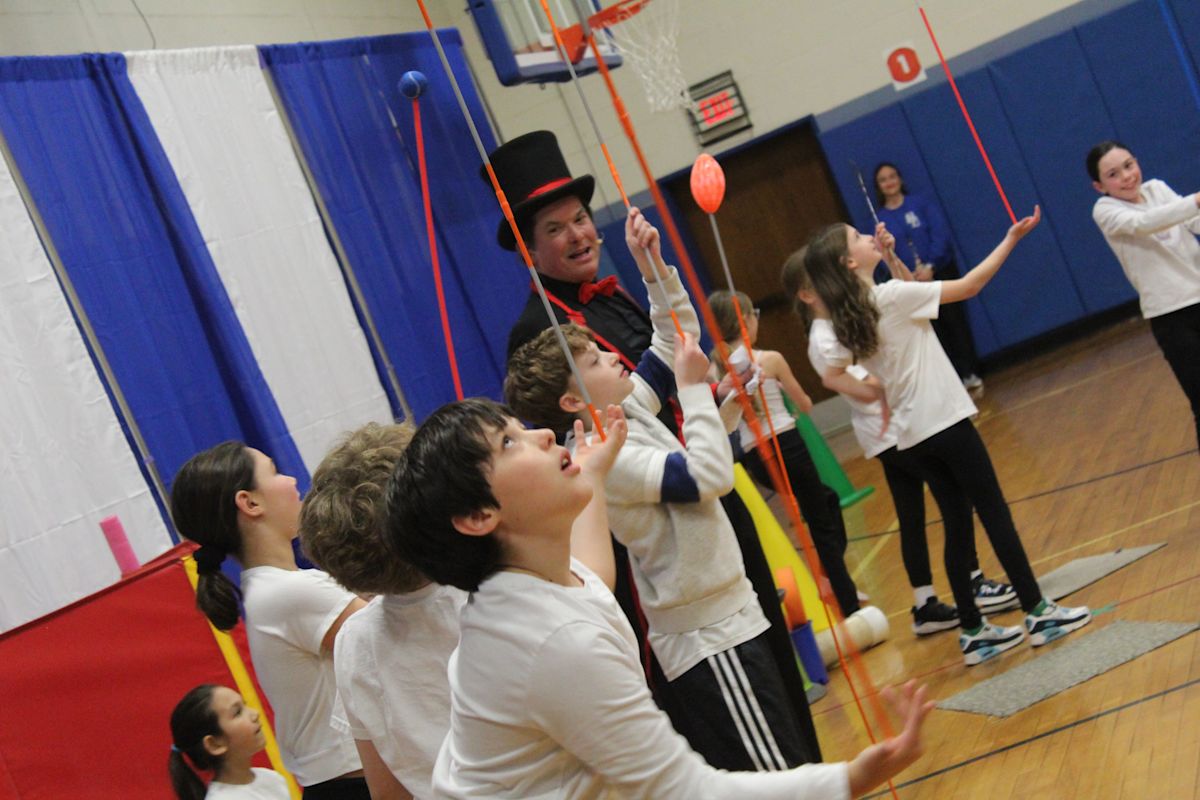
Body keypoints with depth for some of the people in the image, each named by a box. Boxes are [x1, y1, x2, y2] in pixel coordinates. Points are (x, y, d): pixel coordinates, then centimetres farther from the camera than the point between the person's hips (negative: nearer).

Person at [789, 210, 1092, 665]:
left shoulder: (846, 322, 5)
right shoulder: (891, 296, -14)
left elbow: (833, 375, 9)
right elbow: (968, 287, -10)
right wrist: (1011, 239, -4)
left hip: (913, 433, 7)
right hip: (945, 421, -7)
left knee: (957, 525, 12)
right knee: (994, 513, 1)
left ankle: (973, 632, 15)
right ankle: (1038, 613, 5)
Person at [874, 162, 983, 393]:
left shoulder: (921, 203, 1)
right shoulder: (880, 218, 4)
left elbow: (941, 233, -7)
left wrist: (930, 266, -18)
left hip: (941, 272, -1)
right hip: (911, 282, 1)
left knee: (955, 323, -2)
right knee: (936, 331, 4)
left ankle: (971, 374, 6)